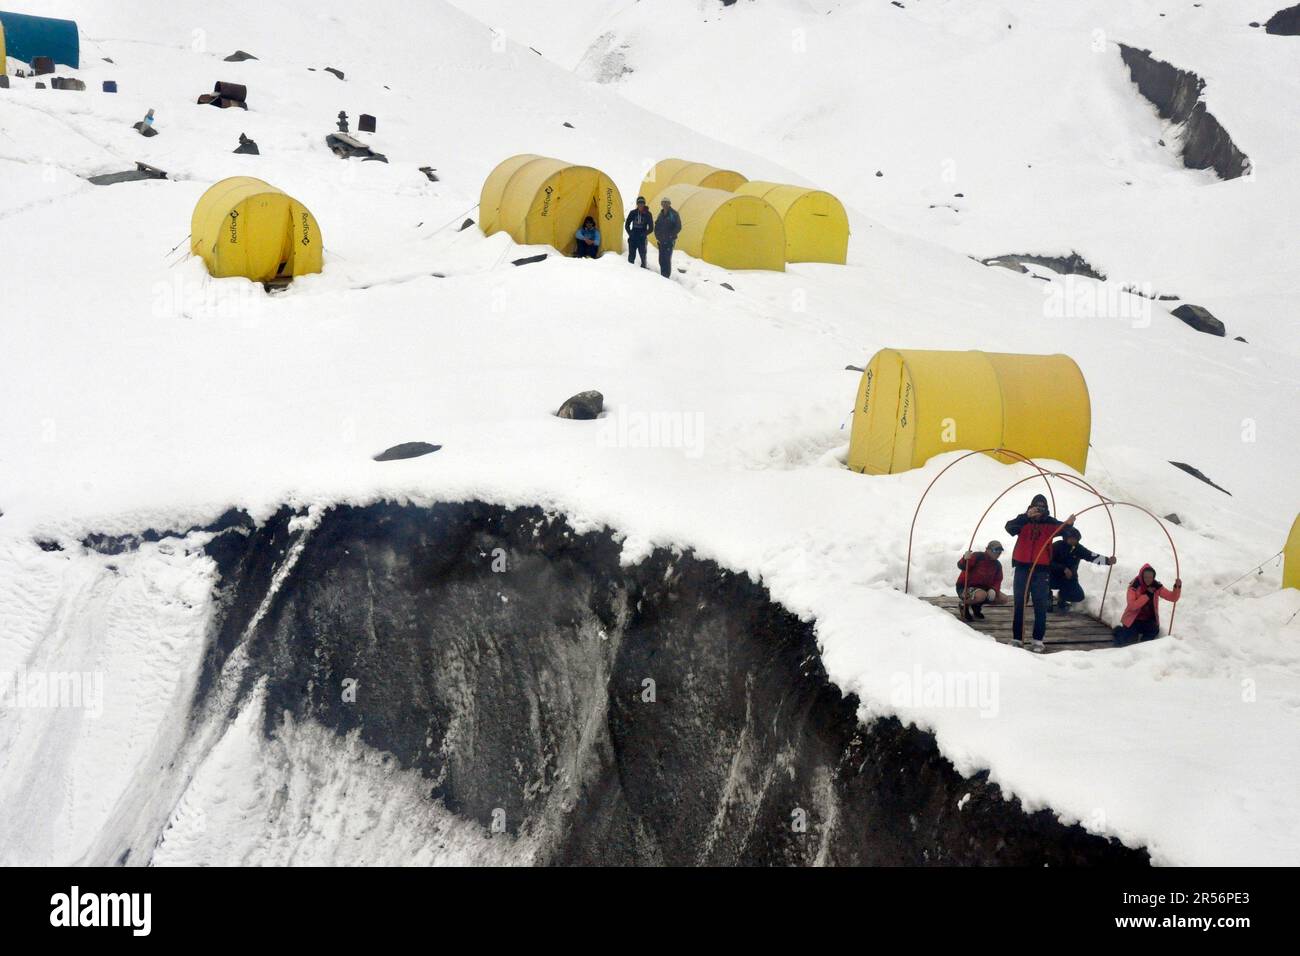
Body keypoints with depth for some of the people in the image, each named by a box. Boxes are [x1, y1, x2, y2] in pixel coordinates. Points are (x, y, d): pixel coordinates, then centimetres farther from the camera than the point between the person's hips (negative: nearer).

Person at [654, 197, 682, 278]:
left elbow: (678, 227, -10)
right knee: (661, 259, 9)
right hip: (661, 241, 7)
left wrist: (671, 235, -13)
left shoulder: (674, 214, -7)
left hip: (669, 241, -7)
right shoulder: (661, 214, 12)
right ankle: (662, 275, 18)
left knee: (667, 259, -11)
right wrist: (657, 235, 9)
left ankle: (666, 276, -7)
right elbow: (657, 226, 22)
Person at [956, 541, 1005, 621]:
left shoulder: (997, 565, 4)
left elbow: (997, 581, 4)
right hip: (964, 587, -7)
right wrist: (965, 559, -50)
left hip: (983, 588, 7)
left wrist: (994, 590, -17)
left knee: (1003, 599, -4)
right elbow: (961, 566, -28)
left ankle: (977, 606, 14)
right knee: (981, 595, -39)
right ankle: (964, 605, -7)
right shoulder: (977, 557, -18)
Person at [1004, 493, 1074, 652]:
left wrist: (1068, 524, -38)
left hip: (1042, 570, 0)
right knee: (1019, 605, 7)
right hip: (1022, 568, 0)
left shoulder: (1050, 523, 2)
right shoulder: (1023, 521, 0)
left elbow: (1062, 529, -14)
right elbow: (1010, 527, -19)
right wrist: (1027, 516, -35)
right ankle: (1017, 638, 14)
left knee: (1041, 607, 2)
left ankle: (1038, 640, 8)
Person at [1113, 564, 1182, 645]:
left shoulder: (1157, 587, -5)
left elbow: (1173, 597, -8)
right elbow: (1132, 606, -26)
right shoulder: (1134, 586, -16)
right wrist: (1147, 594, -28)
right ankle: (1120, 631, 24)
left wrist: (1177, 587, -27)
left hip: (1149, 621, 3)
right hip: (1133, 620, -3)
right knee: (1122, 642, -7)